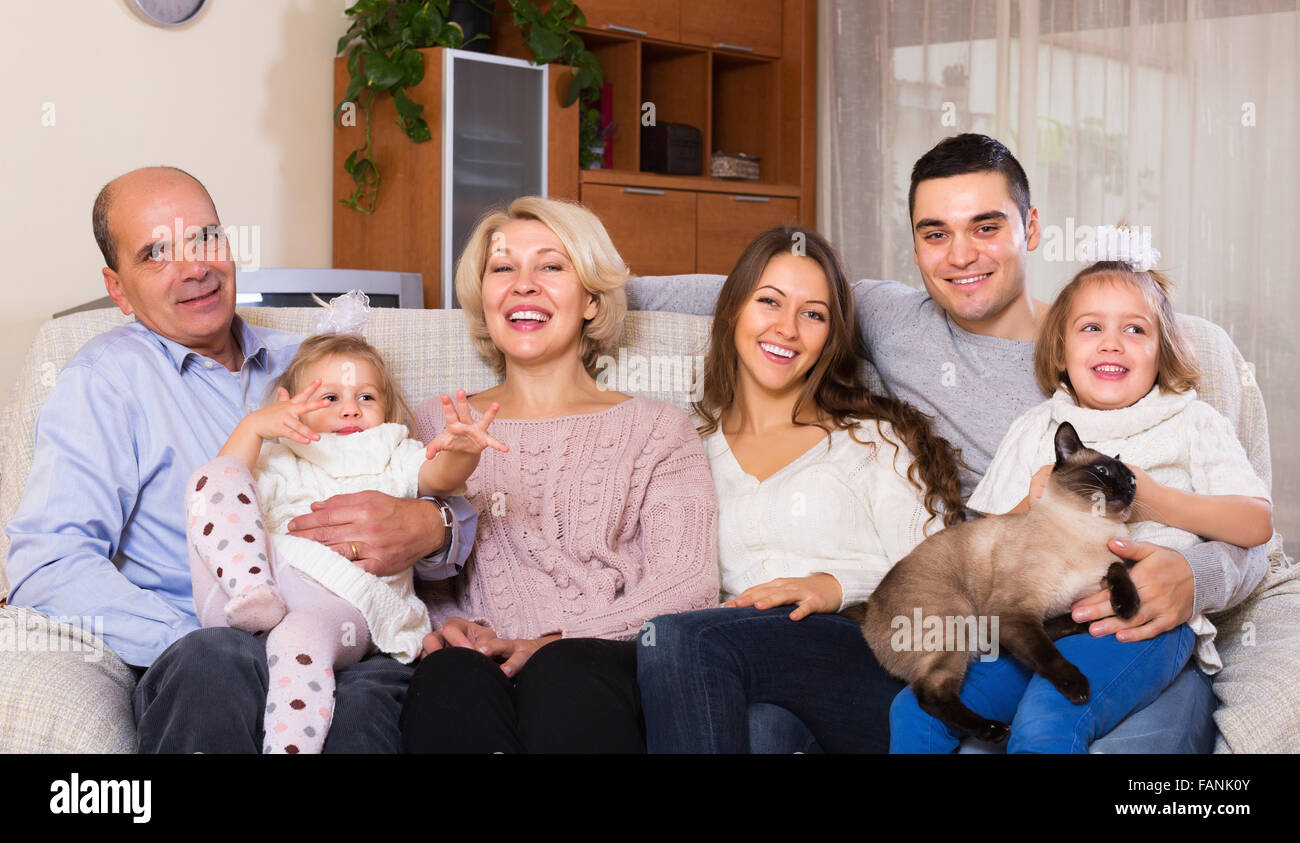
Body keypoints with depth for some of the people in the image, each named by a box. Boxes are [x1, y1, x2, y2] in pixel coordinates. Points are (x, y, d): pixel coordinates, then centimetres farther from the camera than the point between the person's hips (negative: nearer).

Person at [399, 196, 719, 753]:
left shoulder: (657, 431, 15)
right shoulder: (436, 428, 21)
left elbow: (688, 586, 1)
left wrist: (556, 643, -14)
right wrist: (443, 627, -10)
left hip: (607, 665, 0)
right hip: (483, 671, 1)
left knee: (565, 672, -37)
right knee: (452, 677, -36)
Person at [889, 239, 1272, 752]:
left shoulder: (1191, 423, 15)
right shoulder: (1034, 429, 24)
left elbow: (1257, 523, 4)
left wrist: (1152, 500, -6)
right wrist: (1029, 508, 1)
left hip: (1142, 620, -4)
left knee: (1044, 721, -33)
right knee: (913, 711, -16)